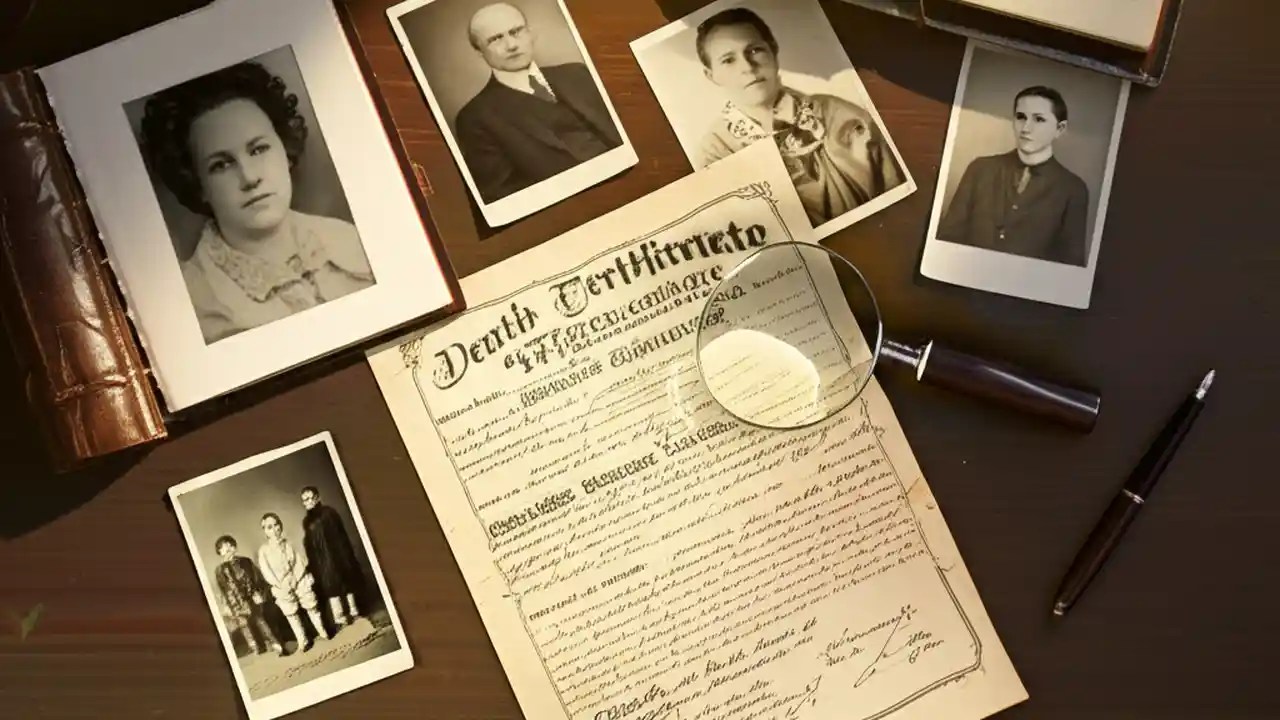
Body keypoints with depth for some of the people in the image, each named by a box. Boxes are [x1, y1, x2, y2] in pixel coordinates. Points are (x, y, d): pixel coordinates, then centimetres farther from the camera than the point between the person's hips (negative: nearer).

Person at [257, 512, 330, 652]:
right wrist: (282, 586, -16)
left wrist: (294, 581, -14)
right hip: (282, 589, -1)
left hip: (300, 582, 1)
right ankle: (303, 641, 16)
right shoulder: (263, 550, -5)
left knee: (312, 608, 6)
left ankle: (323, 632, 20)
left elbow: (300, 562, -2)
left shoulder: (288, 544, 1)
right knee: (292, 615, 5)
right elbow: (267, 572, -9)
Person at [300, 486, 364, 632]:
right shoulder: (306, 521, 7)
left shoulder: (328, 512, 1)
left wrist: (348, 553, -4)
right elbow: (308, 546, 6)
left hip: (338, 554, -1)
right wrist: (313, 564, -1)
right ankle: (340, 619, 3)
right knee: (332, 587, 0)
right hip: (323, 560, 1)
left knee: (348, 583, 5)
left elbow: (342, 533, 0)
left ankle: (354, 613, 14)